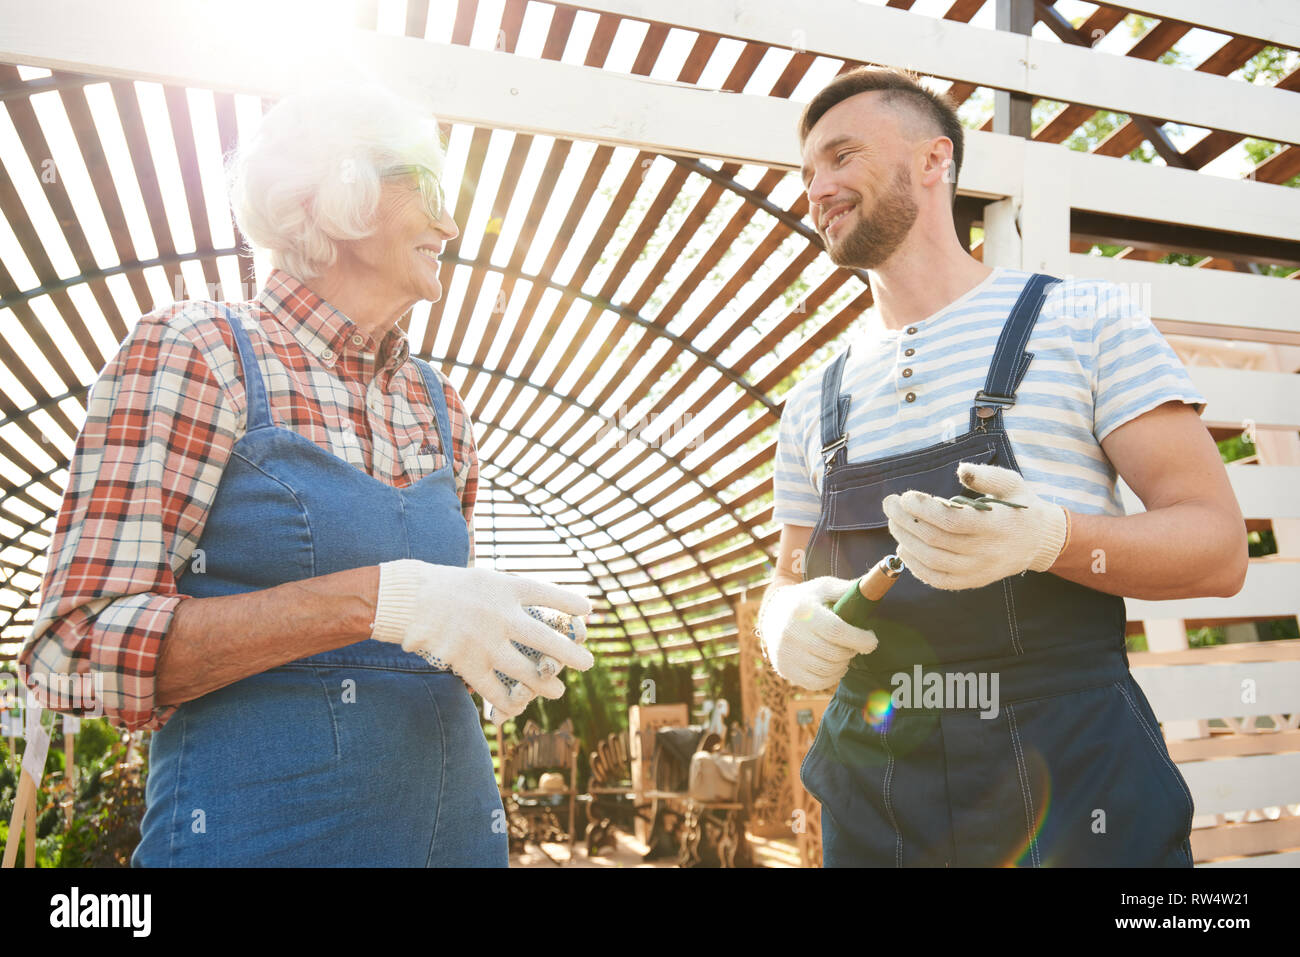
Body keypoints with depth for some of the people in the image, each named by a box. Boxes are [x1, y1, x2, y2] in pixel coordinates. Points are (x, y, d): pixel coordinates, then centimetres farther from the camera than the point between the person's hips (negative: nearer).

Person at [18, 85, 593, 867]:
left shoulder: (440, 406, 8)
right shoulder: (195, 353, -8)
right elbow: (78, 652, -15)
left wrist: (507, 648, -6)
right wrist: (378, 597, -25)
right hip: (258, 829, -5)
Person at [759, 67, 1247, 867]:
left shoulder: (1085, 319, -1)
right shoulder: (815, 402, 10)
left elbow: (1218, 546, -5)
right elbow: (789, 581, 14)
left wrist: (1050, 538, -25)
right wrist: (787, 623, -10)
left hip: (1070, 778, -3)